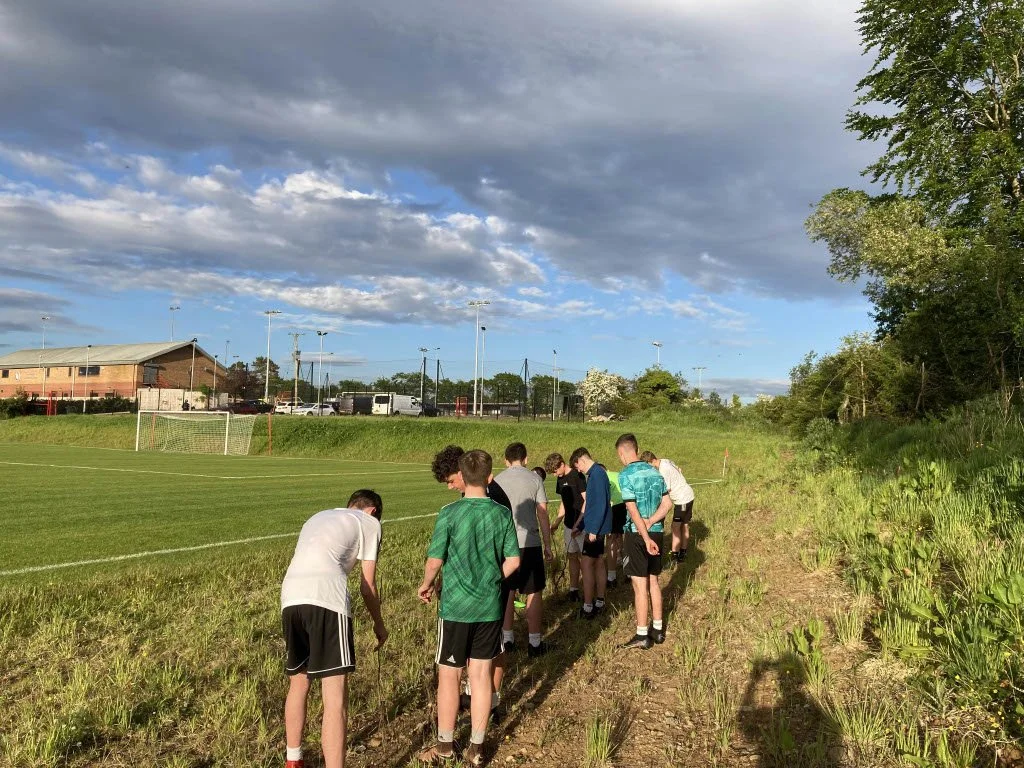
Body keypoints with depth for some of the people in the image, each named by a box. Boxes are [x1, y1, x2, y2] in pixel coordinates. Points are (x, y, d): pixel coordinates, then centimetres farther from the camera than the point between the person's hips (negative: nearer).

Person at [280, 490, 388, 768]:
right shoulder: (368, 522, 17)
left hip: (290, 597, 7)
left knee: (298, 682, 25)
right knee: (335, 695, -4)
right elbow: (368, 585, 18)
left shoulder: (317, 518, 34)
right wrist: (378, 624, 33)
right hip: (326, 598, -6)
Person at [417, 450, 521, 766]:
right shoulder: (502, 514, -3)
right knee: (481, 675, 12)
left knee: (449, 675, 12)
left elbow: (434, 561, -13)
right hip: (490, 607, 3)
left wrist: (426, 585, 7)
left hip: (456, 607, -3)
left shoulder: (450, 513, -14)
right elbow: (513, 561, 0)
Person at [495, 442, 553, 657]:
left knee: (506, 592, 14)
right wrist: (547, 545, 7)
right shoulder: (534, 479, -2)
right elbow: (543, 515, -2)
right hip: (530, 543, -2)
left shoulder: (496, 481, 3)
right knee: (534, 593, 7)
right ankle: (535, 643, 10)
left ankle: (507, 639, 22)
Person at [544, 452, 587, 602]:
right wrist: (557, 521, 11)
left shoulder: (577, 476, -14)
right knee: (572, 556, 11)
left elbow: (587, 500, -17)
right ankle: (574, 589, 18)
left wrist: (578, 523, -19)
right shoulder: (560, 479, 10)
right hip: (569, 523, 8)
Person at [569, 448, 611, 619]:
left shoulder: (597, 474, -17)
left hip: (595, 528, -10)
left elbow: (601, 504, -22)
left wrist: (593, 529, -21)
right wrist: (580, 525, 23)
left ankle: (588, 608, -3)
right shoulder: (596, 473, 13)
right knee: (599, 562, 14)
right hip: (597, 527, 10)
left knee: (587, 564, -6)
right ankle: (599, 602, 22)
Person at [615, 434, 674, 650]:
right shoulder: (654, 471, 7)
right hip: (657, 532, 6)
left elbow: (633, 511, -19)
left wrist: (645, 538, -19)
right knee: (653, 581, 16)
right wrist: (649, 523, -6)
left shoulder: (626, 475, -13)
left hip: (636, 534, -6)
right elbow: (667, 504, 3)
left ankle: (642, 636, 7)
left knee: (640, 585, 0)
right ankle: (658, 629, 25)